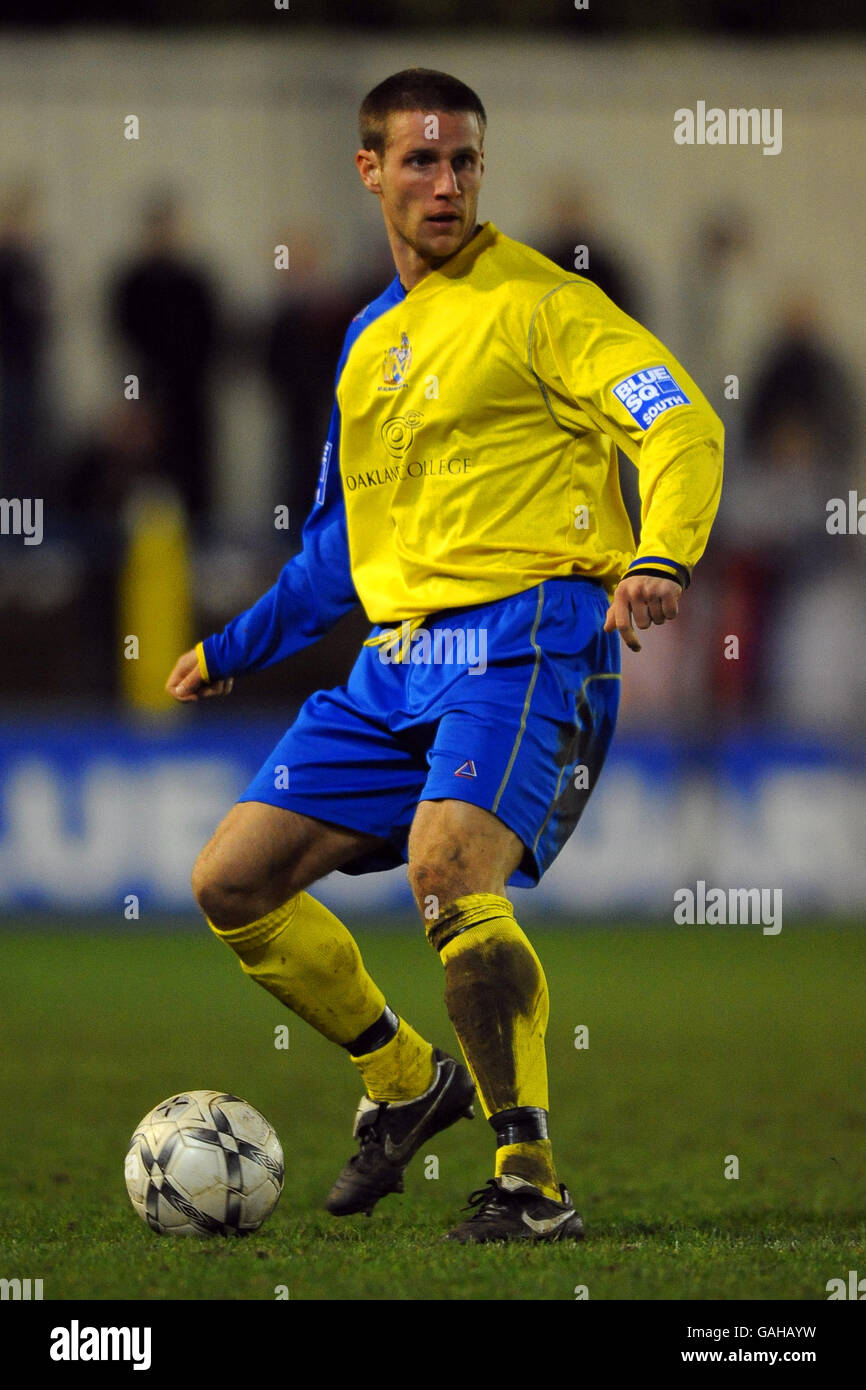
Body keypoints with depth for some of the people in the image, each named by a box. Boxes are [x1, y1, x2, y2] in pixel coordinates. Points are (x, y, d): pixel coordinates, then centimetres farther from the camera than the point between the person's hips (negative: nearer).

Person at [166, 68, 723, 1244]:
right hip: (395, 661, 8)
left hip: (523, 639, -8)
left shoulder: (537, 302, -4)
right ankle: (405, 1082, 23)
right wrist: (234, 650, 33)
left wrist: (660, 556, -32)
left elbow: (681, 424, -15)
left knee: (448, 866, -31)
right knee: (233, 883, 3)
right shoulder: (370, 341, 20)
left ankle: (531, 1179, -23)